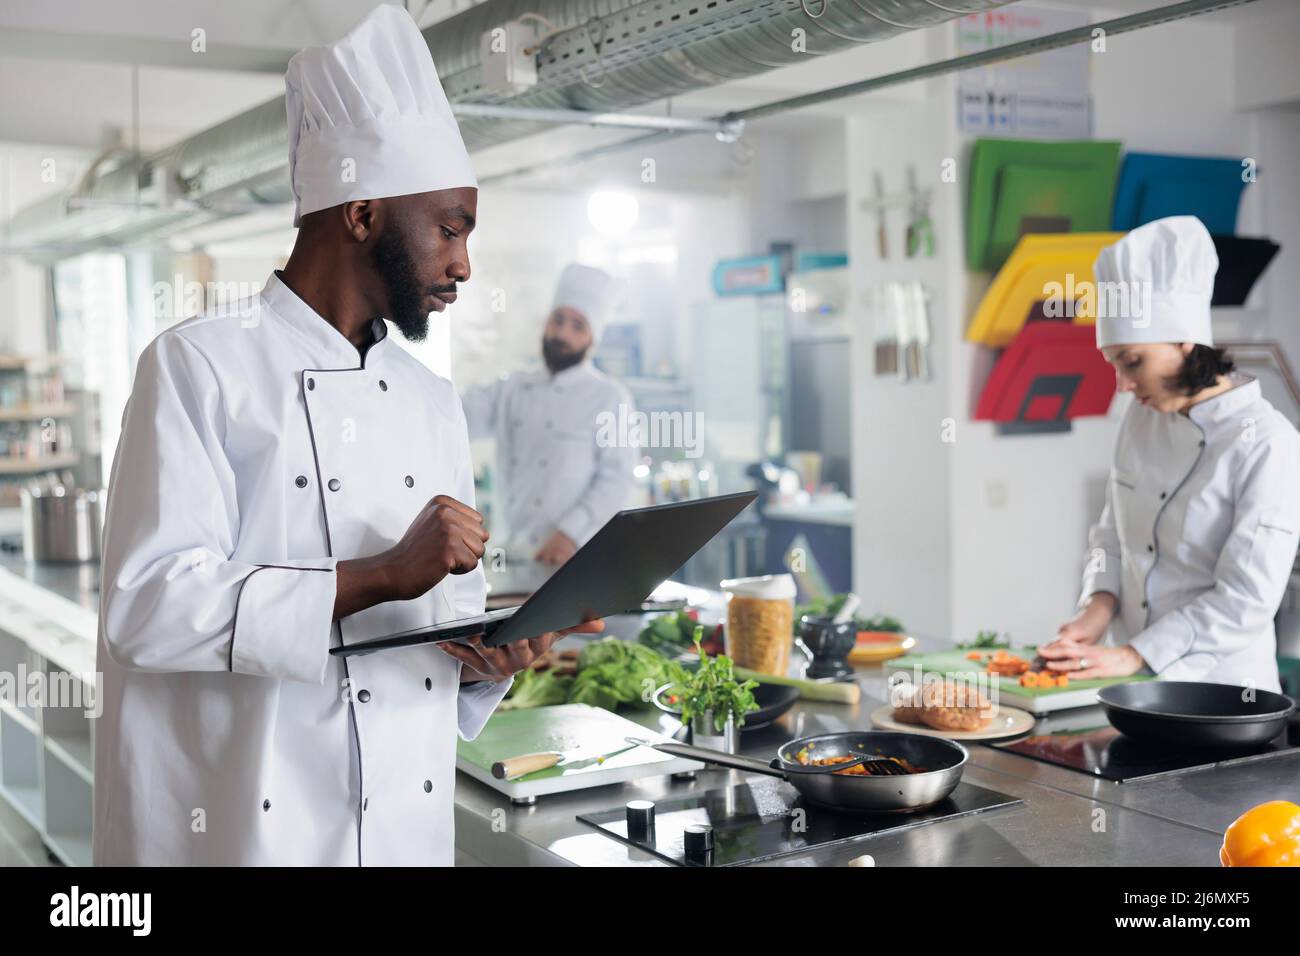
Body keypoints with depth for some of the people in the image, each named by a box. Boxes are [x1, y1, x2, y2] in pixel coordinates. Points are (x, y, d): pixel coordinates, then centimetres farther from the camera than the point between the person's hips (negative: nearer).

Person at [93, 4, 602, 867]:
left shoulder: (433, 401, 11)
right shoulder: (200, 366, -9)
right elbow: (149, 603, -18)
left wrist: (490, 659, -8)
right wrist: (380, 577, -23)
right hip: (241, 826, -6)